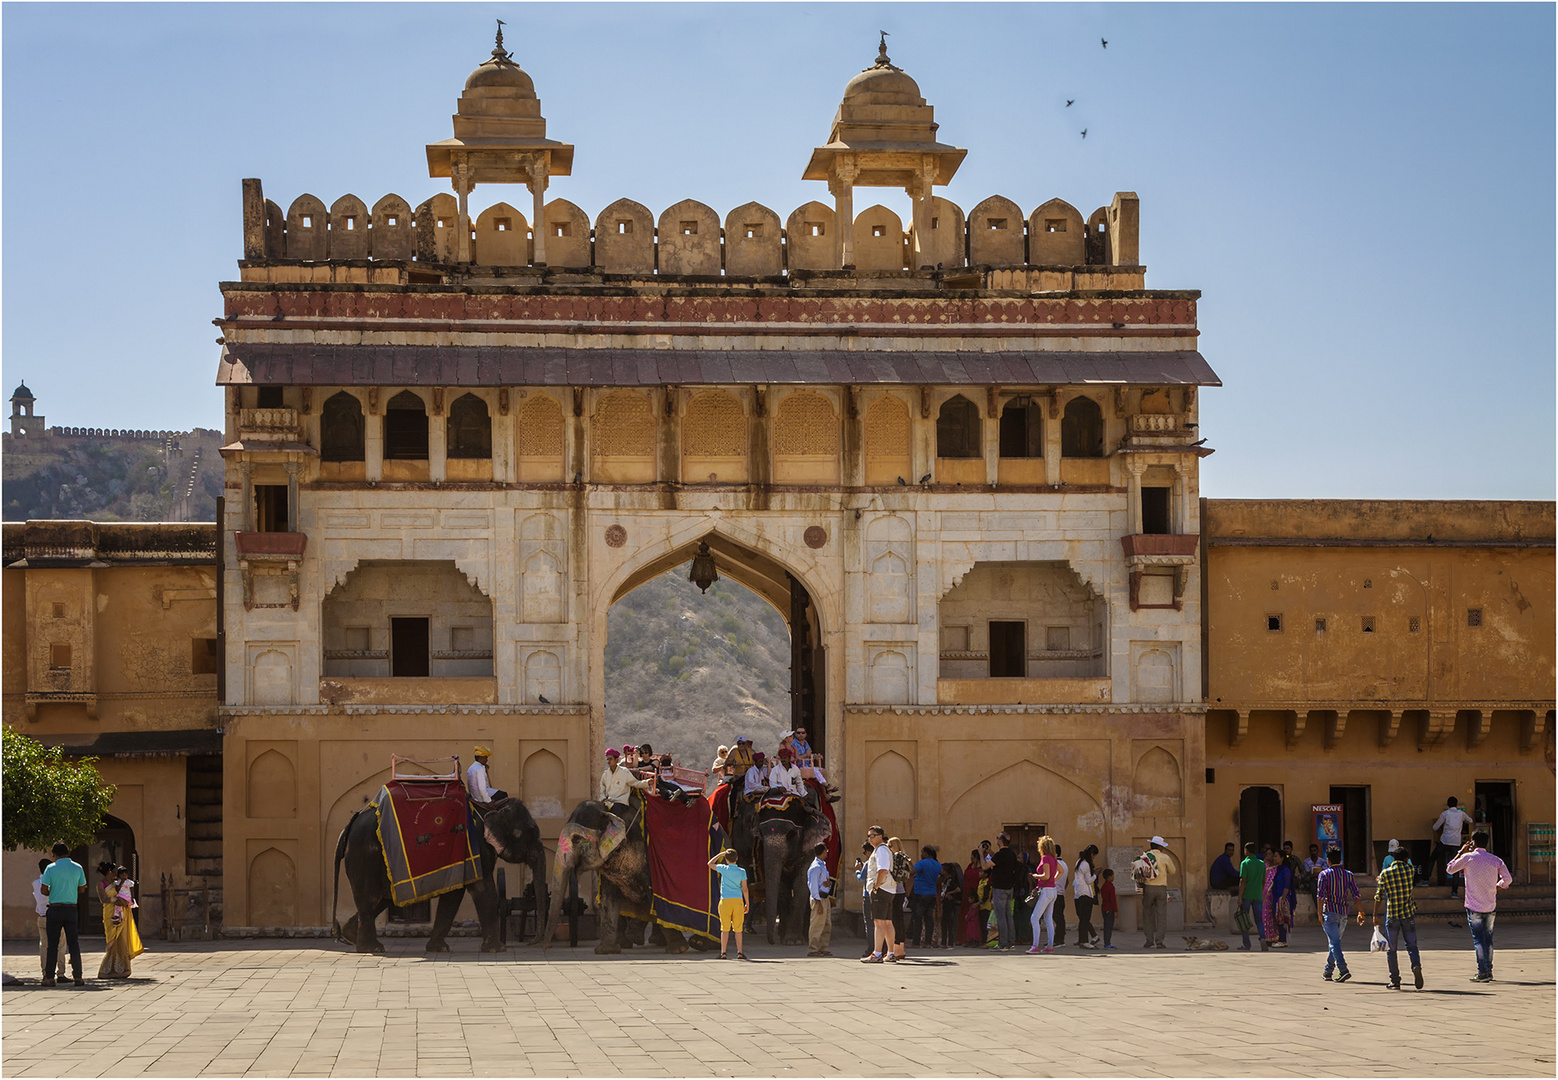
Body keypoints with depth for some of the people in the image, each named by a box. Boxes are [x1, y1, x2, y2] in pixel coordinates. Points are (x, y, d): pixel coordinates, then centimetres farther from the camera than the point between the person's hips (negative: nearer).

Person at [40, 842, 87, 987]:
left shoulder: (51, 868, -5)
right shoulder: (77, 868, 3)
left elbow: (43, 890, -6)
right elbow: (82, 889, 11)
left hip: (55, 908, -2)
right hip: (72, 909, 2)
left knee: (52, 944, 3)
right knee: (74, 943, 4)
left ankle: (49, 977, 2)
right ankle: (78, 977, 1)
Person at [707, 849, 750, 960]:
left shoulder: (724, 869, -1)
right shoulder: (741, 872, 1)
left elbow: (710, 864, 16)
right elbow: (745, 889, 1)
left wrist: (720, 854, 20)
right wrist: (747, 903, 8)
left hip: (725, 901, -1)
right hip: (738, 901, 1)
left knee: (725, 928, 1)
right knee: (738, 929, 7)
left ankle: (723, 952, -3)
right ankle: (739, 952, 6)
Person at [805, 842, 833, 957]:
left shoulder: (823, 865, 17)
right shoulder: (816, 867, -13)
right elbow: (813, 885, -17)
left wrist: (829, 883, -3)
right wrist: (818, 903, -21)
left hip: (825, 898, 10)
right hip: (818, 898, -10)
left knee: (827, 925, 12)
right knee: (817, 925, -9)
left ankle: (823, 948, 17)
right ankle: (812, 949, -7)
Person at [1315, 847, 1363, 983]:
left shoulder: (1324, 874, -3)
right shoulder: (1348, 874, 9)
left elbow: (1321, 895, -10)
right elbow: (1355, 895, 4)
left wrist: (1320, 913, -7)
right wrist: (1360, 912, 6)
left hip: (1330, 911, -5)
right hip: (1343, 913, 5)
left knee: (1334, 942, -10)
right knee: (1334, 942, 17)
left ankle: (1343, 970, -25)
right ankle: (1328, 971, 24)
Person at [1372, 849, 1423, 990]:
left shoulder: (1385, 874, -2)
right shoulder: (1409, 869, 2)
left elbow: (1379, 896, -2)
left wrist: (1375, 915, 8)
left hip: (1392, 915, -1)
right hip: (1408, 914, 1)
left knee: (1391, 949, 9)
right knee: (1411, 945, 9)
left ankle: (1395, 980, 7)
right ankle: (1416, 965, -21)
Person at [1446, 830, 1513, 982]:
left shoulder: (1468, 857, -7)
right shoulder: (1496, 860, 2)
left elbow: (1449, 869, 5)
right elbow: (1508, 879, 0)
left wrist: (1461, 852, 10)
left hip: (1474, 907, -3)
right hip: (1490, 907, 3)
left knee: (1478, 939, -1)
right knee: (1488, 938, 13)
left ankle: (1483, 972, -6)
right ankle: (1489, 971, 17)